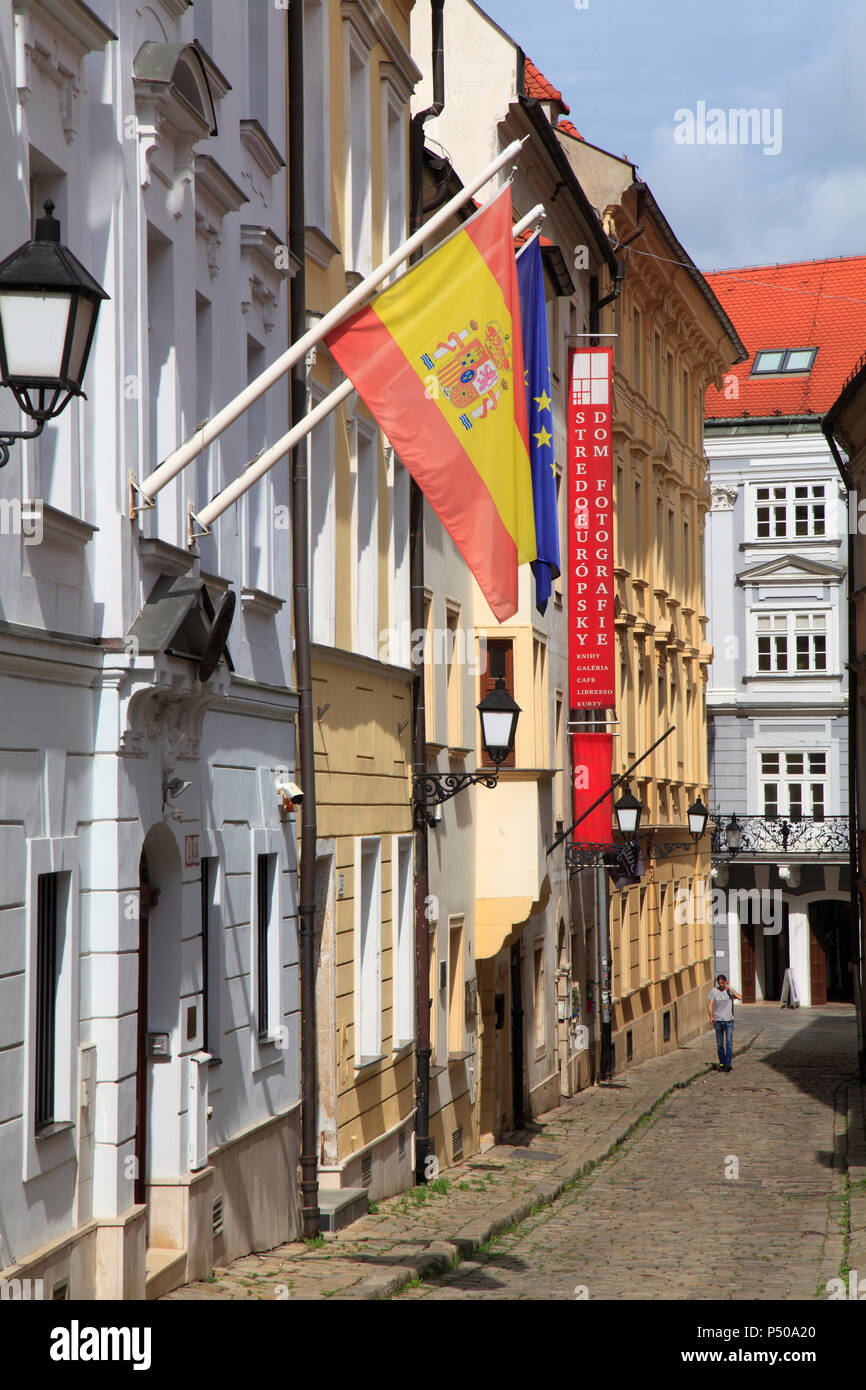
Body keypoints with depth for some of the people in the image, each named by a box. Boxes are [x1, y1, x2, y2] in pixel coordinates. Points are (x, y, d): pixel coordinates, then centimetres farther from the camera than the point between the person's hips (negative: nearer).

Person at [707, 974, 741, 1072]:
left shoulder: (730, 991, 2)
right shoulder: (713, 991, 3)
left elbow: (740, 997, -13)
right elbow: (710, 1004, -3)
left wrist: (730, 989, -11)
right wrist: (711, 1016, -16)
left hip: (729, 1020, -1)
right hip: (718, 1020, 1)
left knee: (729, 1042, -11)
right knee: (720, 1044, 7)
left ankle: (728, 1064, -14)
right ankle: (721, 1063, 18)